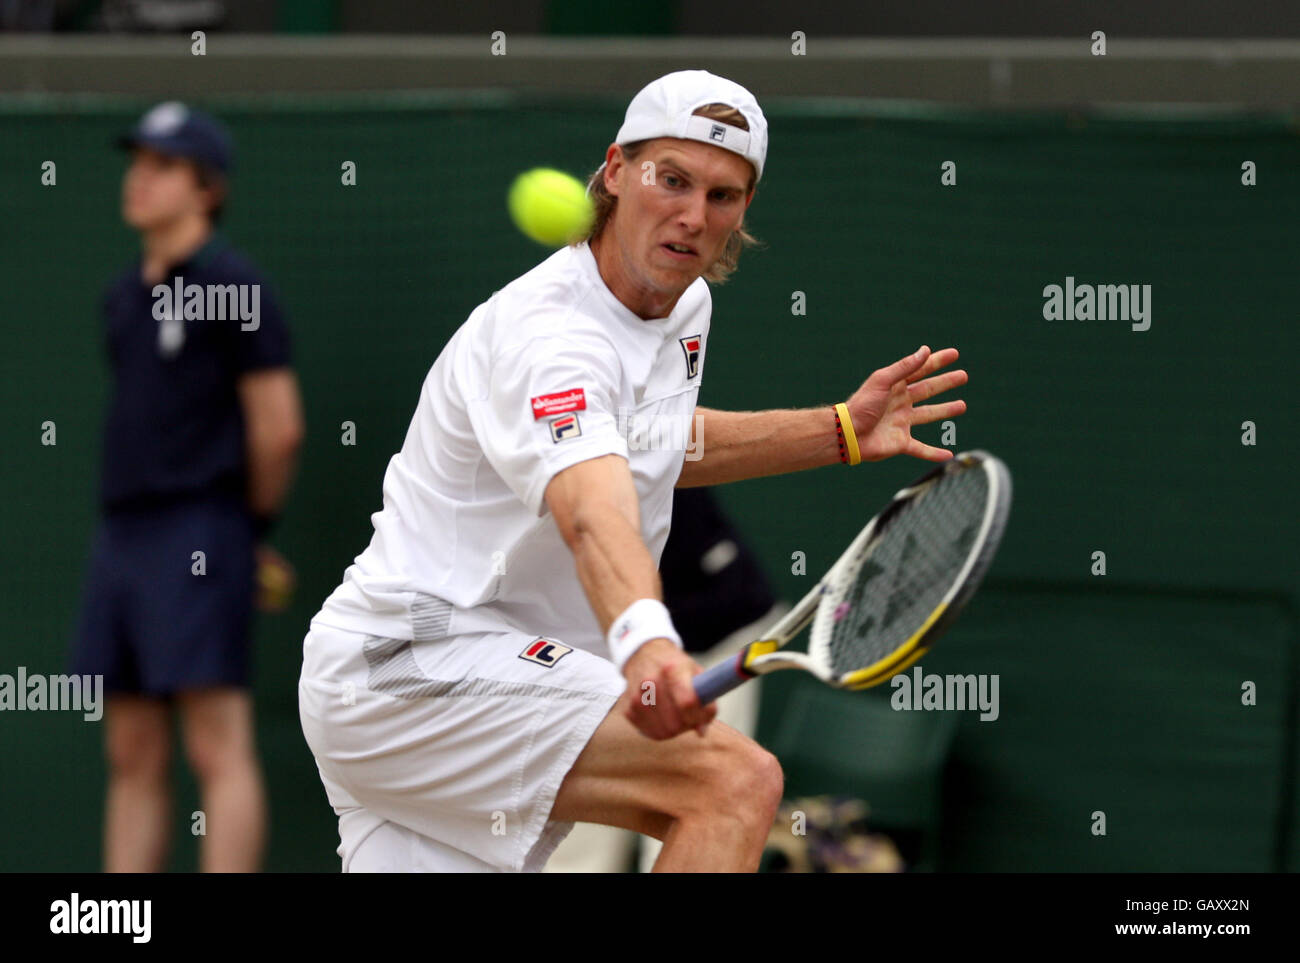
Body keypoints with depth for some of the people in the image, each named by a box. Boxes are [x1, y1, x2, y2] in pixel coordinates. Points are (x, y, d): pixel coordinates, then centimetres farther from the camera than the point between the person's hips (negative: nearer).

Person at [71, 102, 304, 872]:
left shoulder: (232, 288, -7)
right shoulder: (125, 297, 17)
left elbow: (279, 428, -8)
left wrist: (252, 526, 2)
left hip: (198, 541, -8)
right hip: (123, 535, 8)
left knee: (219, 747, -11)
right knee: (134, 758, 7)